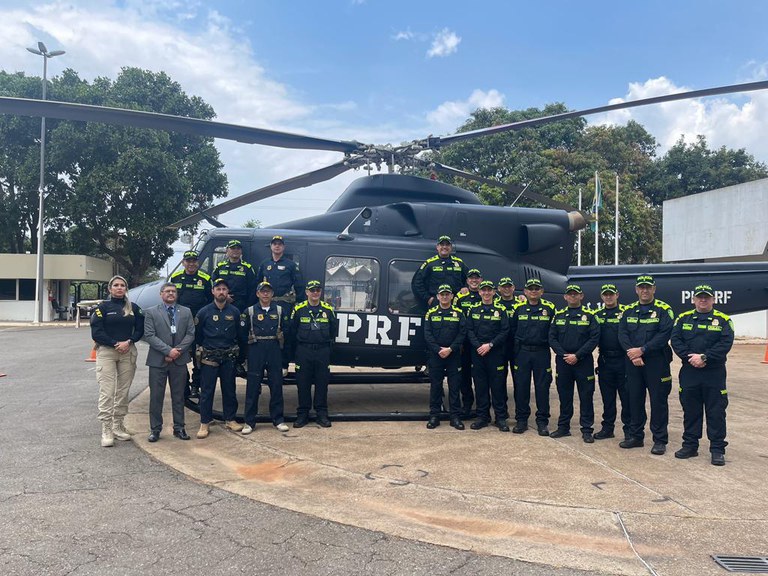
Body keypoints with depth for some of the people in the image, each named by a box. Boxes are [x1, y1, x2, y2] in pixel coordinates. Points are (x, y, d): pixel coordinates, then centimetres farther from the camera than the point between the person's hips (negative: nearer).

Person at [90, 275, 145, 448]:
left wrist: (128, 342, -11)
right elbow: (96, 333, -5)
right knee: (107, 392, -7)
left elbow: (140, 329, 6)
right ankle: (106, 430, -5)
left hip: (128, 353, 3)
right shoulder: (102, 307, 2)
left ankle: (118, 426, 16)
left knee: (123, 391, 6)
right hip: (106, 352, -3)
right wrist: (116, 344, -13)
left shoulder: (133, 308, 10)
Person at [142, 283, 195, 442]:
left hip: (180, 361, 2)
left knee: (179, 396, 9)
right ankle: (155, 429, 13)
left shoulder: (186, 312, 9)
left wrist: (178, 351, -11)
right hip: (158, 361, -2)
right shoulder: (151, 312, 2)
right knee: (156, 397, 4)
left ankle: (179, 428, 17)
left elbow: (190, 334, 2)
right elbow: (149, 336, -8)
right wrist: (168, 351, -16)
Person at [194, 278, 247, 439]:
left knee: (229, 389, 10)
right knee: (207, 391, 0)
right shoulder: (204, 312, -1)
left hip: (229, 357, 2)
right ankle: (205, 424, 7)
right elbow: (197, 335, 5)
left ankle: (230, 419, 22)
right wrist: (201, 351, 6)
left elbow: (241, 336, 8)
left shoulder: (234, 312, 4)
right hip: (209, 357, -2)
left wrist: (240, 356, 8)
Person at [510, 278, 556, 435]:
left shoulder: (549, 308, 0)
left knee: (542, 387, 2)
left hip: (542, 353, -1)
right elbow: (512, 328, 12)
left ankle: (542, 421, 12)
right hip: (522, 353, 2)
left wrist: (547, 342, -5)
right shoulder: (519, 307, 5)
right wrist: (518, 343, 5)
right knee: (521, 386, 4)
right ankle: (521, 419, 15)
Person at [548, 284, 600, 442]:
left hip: (583, 362, -2)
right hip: (563, 361, 3)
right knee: (564, 395, 9)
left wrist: (577, 356, -14)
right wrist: (564, 355, -9)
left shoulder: (589, 315, 0)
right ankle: (563, 427, 20)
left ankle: (587, 430, 9)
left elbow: (594, 338, -7)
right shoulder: (558, 315, 8)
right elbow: (552, 338, 5)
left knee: (586, 396, 1)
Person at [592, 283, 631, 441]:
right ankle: (607, 427, 21)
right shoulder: (597, 315, 11)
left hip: (622, 360, -4)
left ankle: (629, 428, 10)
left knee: (626, 396, 1)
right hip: (605, 361, 4)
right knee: (607, 396, 11)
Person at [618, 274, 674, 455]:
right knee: (635, 399, 11)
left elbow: (664, 335, -13)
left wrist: (642, 350, -18)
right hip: (633, 363, 4)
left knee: (658, 401, 1)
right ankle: (636, 436, 23)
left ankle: (660, 440, 11)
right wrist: (632, 353, -14)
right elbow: (622, 334, 1)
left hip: (656, 362, -4)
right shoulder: (629, 311, 10)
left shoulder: (664, 310, -3)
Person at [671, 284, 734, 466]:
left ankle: (717, 449, 12)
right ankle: (690, 445, 22)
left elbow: (725, 343, -11)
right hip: (689, 373, 2)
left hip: (714, 374, -2)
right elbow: (675, 340, -2)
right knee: (690, 410, 10)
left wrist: (704, 357, -19)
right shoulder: (683, 319, 7)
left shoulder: (722, 320, 1)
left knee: (716, 412, 2)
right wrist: (690, 356, -16)